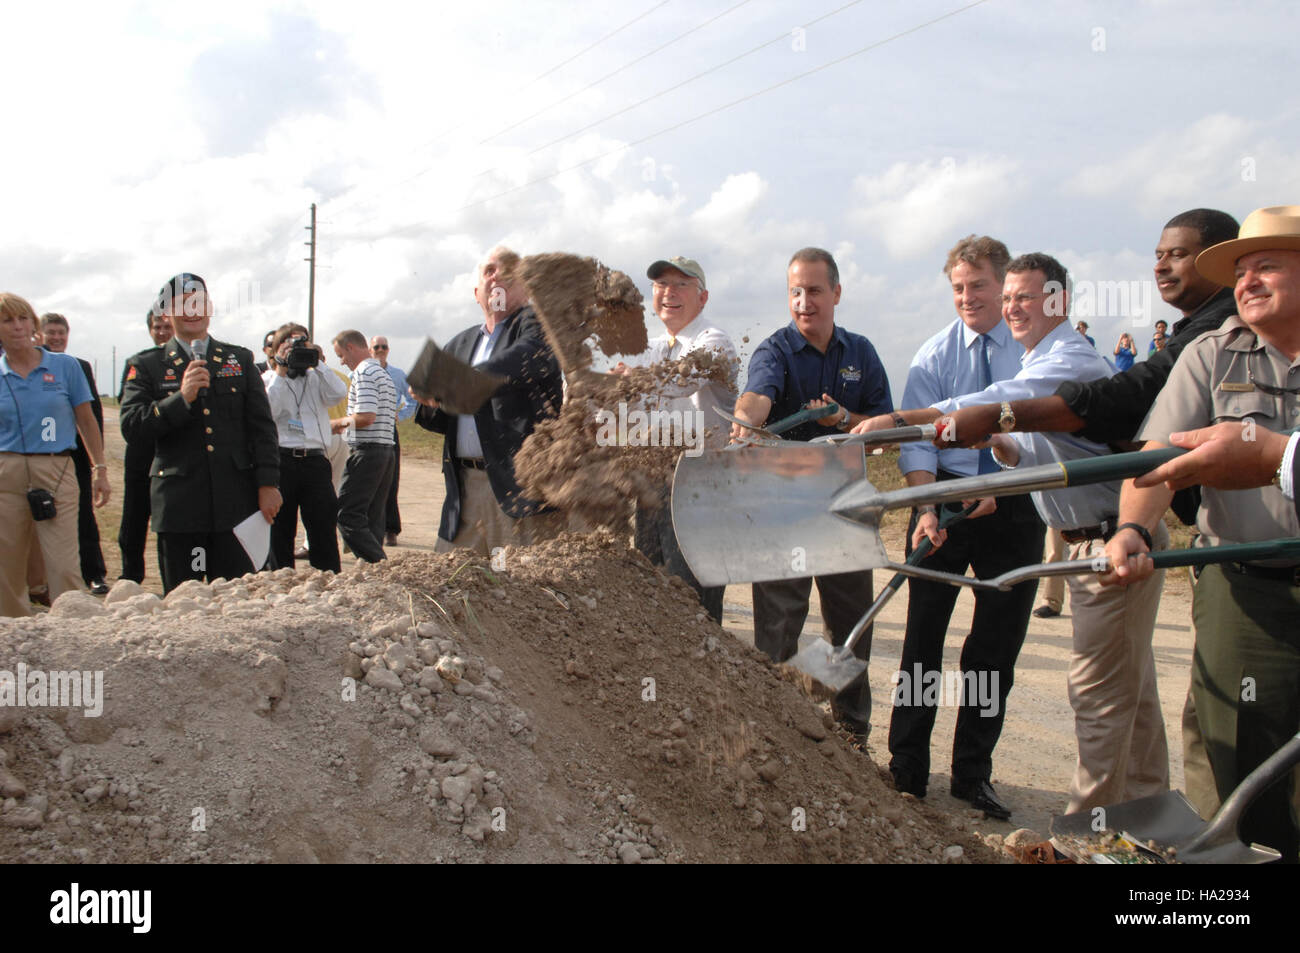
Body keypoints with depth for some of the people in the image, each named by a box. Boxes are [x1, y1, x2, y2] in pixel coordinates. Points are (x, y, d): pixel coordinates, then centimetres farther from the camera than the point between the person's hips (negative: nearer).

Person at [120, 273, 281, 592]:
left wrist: (268, 483, 0)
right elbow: (130, 427, -4)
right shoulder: (148, 367, 7)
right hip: (178, 504, -1)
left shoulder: (240, 359, 12)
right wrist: (181, 398, -17)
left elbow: (262, 426, 9)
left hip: (235, 503, 1)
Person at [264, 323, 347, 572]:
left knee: (324, 525, -1)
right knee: (280, 529, 4)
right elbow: (267, 411, -8)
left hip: (315, 460, 2)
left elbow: (338, 393, -2)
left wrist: (319, 364, 0)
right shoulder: (268, 379, 10)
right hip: (281, 460, -2)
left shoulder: (316, 379, 17)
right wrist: (281, 373, -5)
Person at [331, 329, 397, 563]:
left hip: (366, 450, -10)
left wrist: (339, 423, -3)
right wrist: (347, 426, 21)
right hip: (386, 449, 10)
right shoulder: (383, 373, 20)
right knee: (373, 517, 11)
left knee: (347, 515, -9)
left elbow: (366, 416, -21)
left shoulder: (363, 372, -10)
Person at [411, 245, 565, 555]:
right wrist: (432, 402, -2)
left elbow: (531, 358, -23)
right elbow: (441, 421, 23)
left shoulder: (534, 323, 3)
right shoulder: (460, 344, 22)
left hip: (522, 487, -6)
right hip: (465, 488, 6)